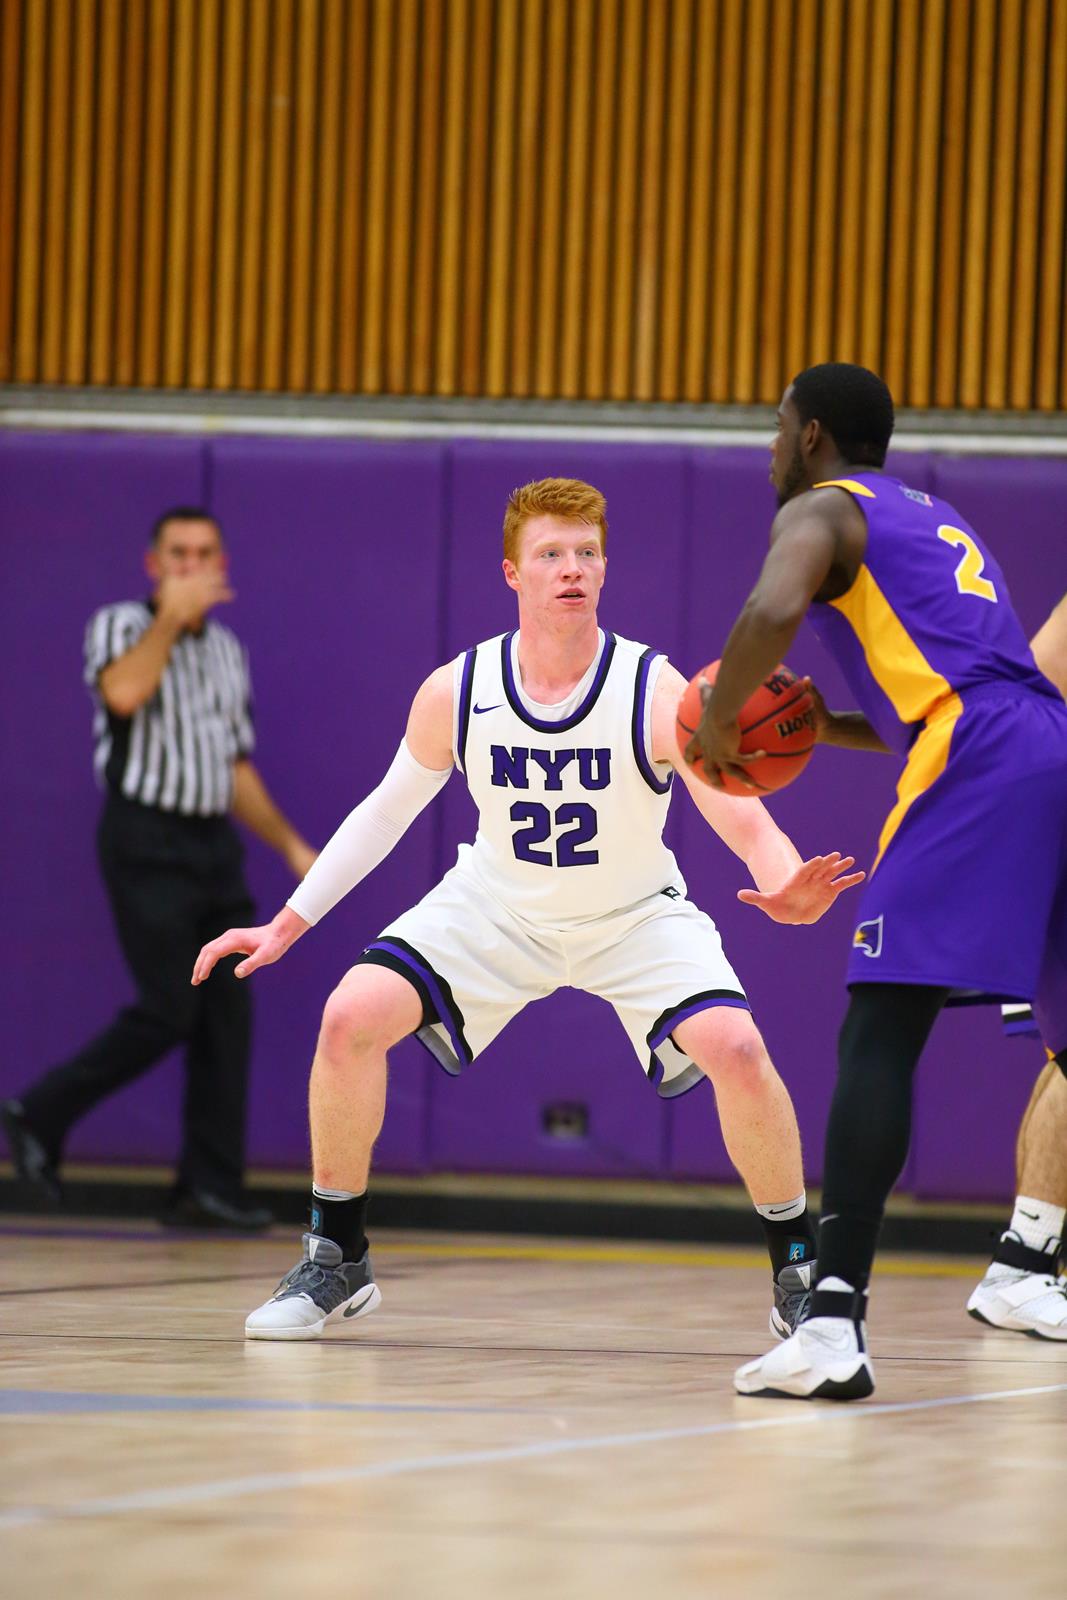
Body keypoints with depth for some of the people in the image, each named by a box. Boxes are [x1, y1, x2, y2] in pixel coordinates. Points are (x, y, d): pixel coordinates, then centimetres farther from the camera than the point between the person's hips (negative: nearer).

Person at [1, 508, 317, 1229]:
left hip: (214, 845, 7)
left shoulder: (227, 652, 18)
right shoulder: (122, 626, -1)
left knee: (227, 1015, 0)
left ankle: (210, 1187, 2)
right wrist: (173, 615, -19)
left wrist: (290, 843, 17)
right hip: (147, 838, -7)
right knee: (167, 1012, -13)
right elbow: (123, 694, -24)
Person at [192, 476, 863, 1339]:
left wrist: (786, 885, -58)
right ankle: (336, 1264, 2)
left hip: (634, 914, -2)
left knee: (735, 1048, -26)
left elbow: (742, 817, -35)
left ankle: (800, 1274, -4)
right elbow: (387, 809, 0)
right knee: (352, 1017, -17)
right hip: (498, 905, 2)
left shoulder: (658, 694, -25)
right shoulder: (457, 692, -17)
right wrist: (287, 925, -1)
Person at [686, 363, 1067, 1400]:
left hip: (975, 769, -8)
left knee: (879, 1031, -12)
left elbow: (772, 614, -13)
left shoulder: (821, 510, 9)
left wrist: (718, 726, 2)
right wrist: (817, 726, 31)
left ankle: (834, 1322, -23)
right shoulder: (936, 525, 34)